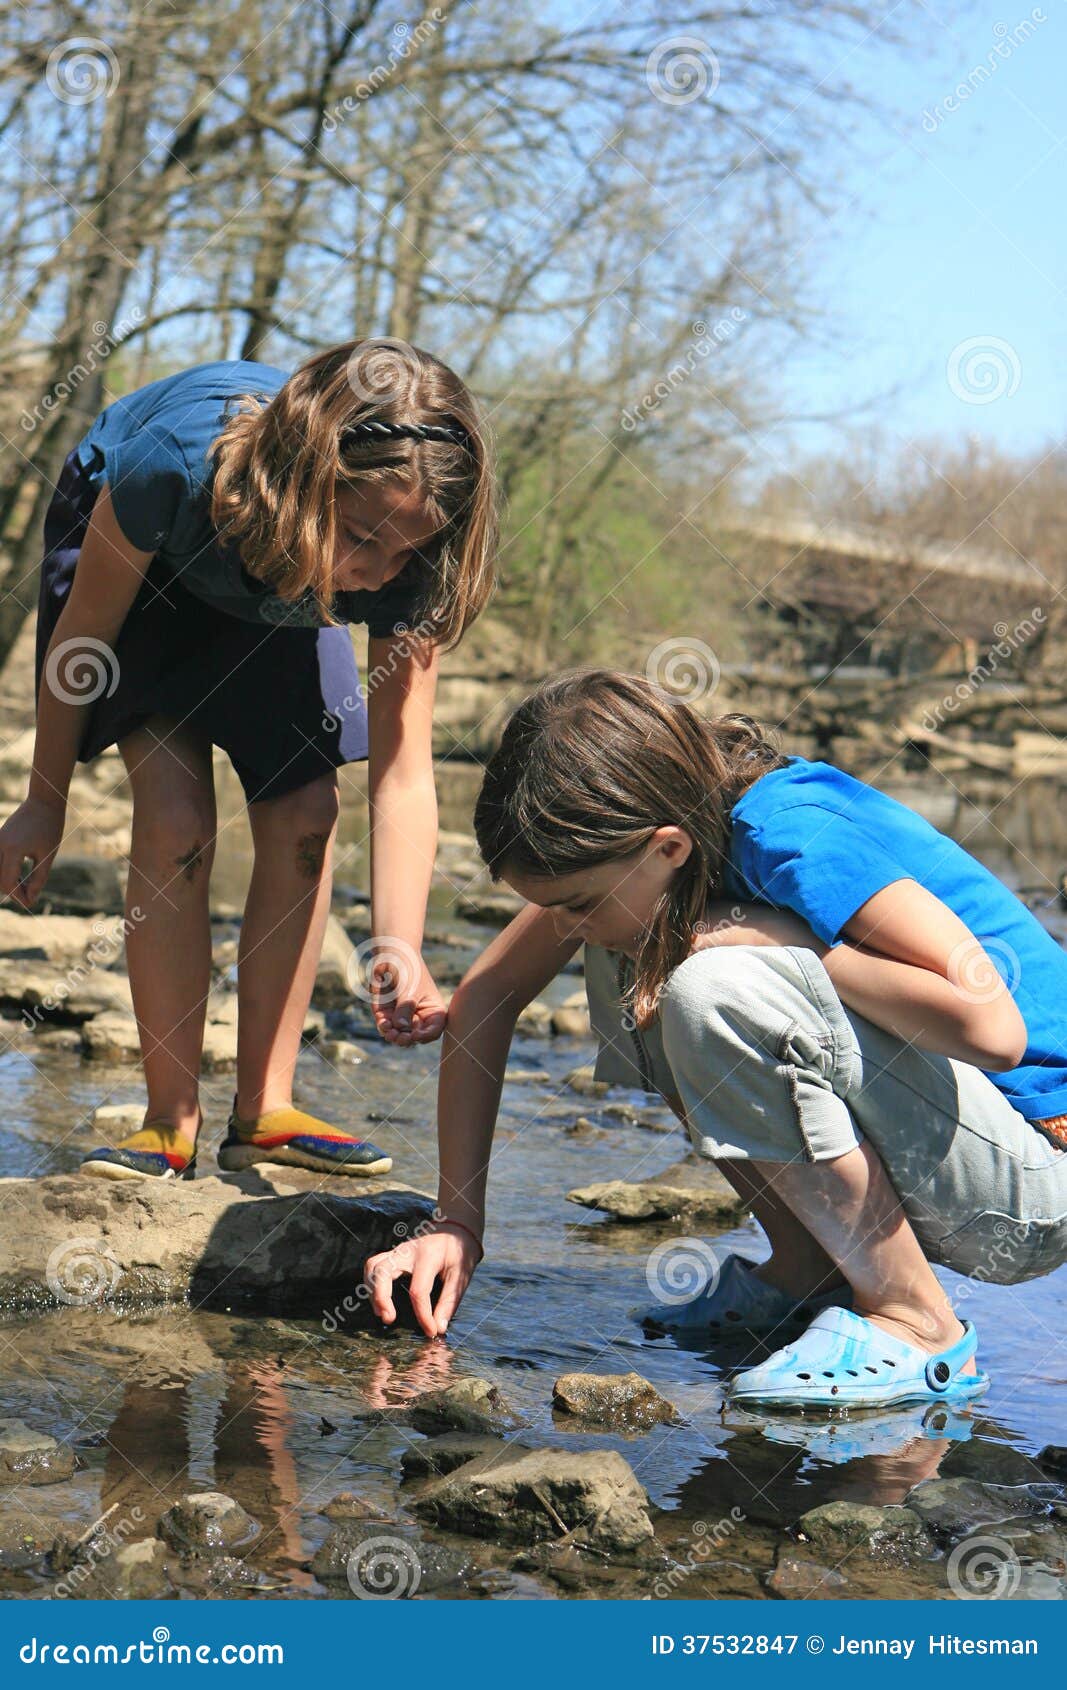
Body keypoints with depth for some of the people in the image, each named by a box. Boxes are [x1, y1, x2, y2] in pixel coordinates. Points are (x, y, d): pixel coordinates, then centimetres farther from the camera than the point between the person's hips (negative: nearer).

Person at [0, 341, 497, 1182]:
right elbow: (84, 631, -25)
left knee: (304, 815, -8)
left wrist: (401, 949, -49)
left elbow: (403, 771, -35)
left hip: (279, 586, 3)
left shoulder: (407, 573, -36)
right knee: (176, 814, -19)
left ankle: (264, 1113, 5)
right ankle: (173, 1126, -9)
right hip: (136, 552, -3)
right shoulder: (180, 463, -44)